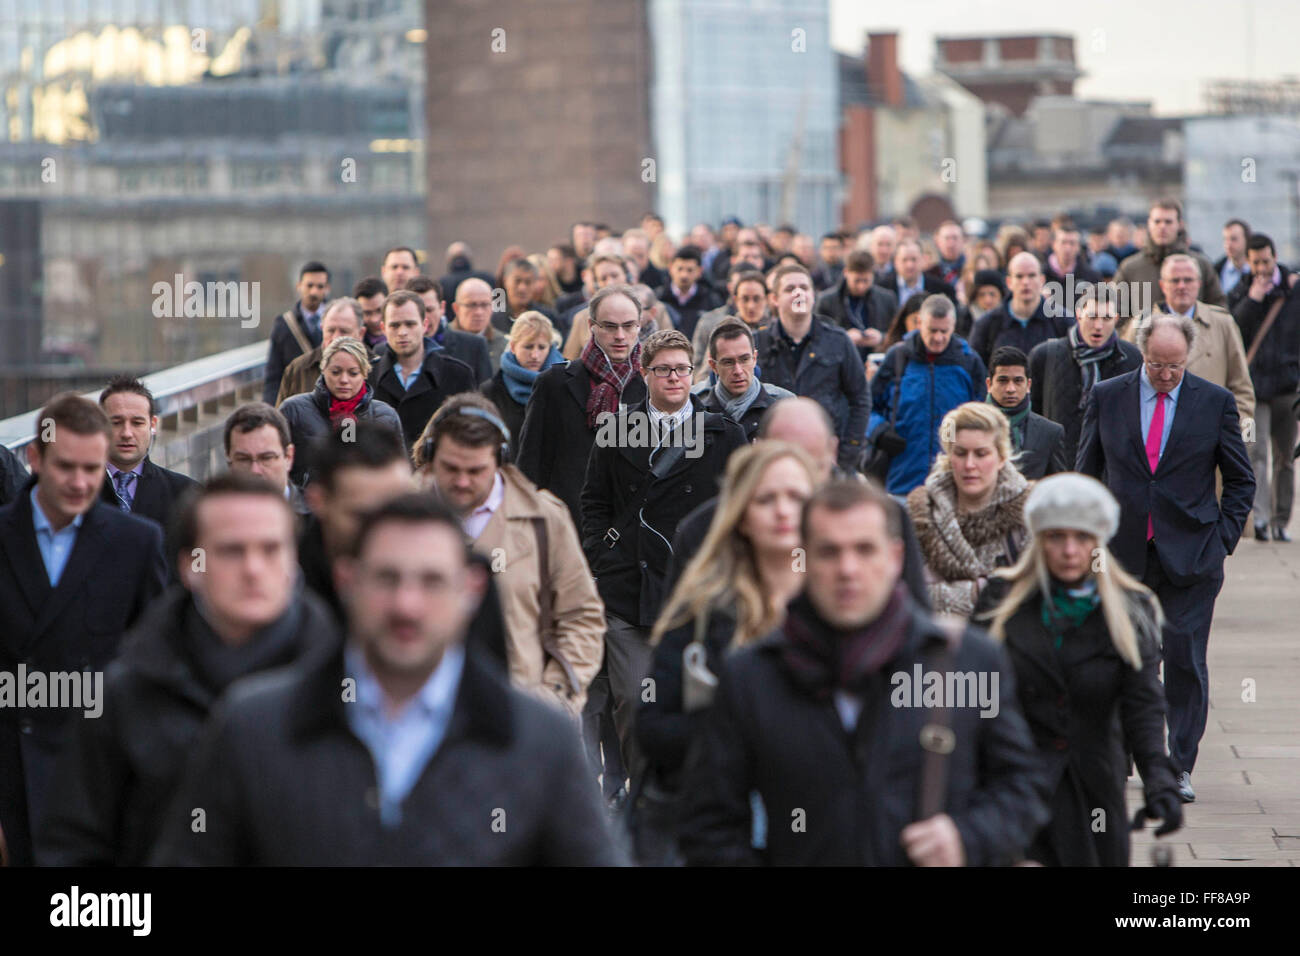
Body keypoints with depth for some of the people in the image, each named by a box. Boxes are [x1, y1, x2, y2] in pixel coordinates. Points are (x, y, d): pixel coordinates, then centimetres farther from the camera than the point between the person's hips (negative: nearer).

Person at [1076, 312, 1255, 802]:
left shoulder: (1215, 402, 1)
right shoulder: (1106, 397, 4)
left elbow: (1241, 479, 9)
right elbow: (1086, 473, 12)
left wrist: (1223, 537, 0)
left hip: (1191, 557, -1)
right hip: (1124, 554, 1)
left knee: (1186, 661, -3)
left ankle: (1180, 768, 5)